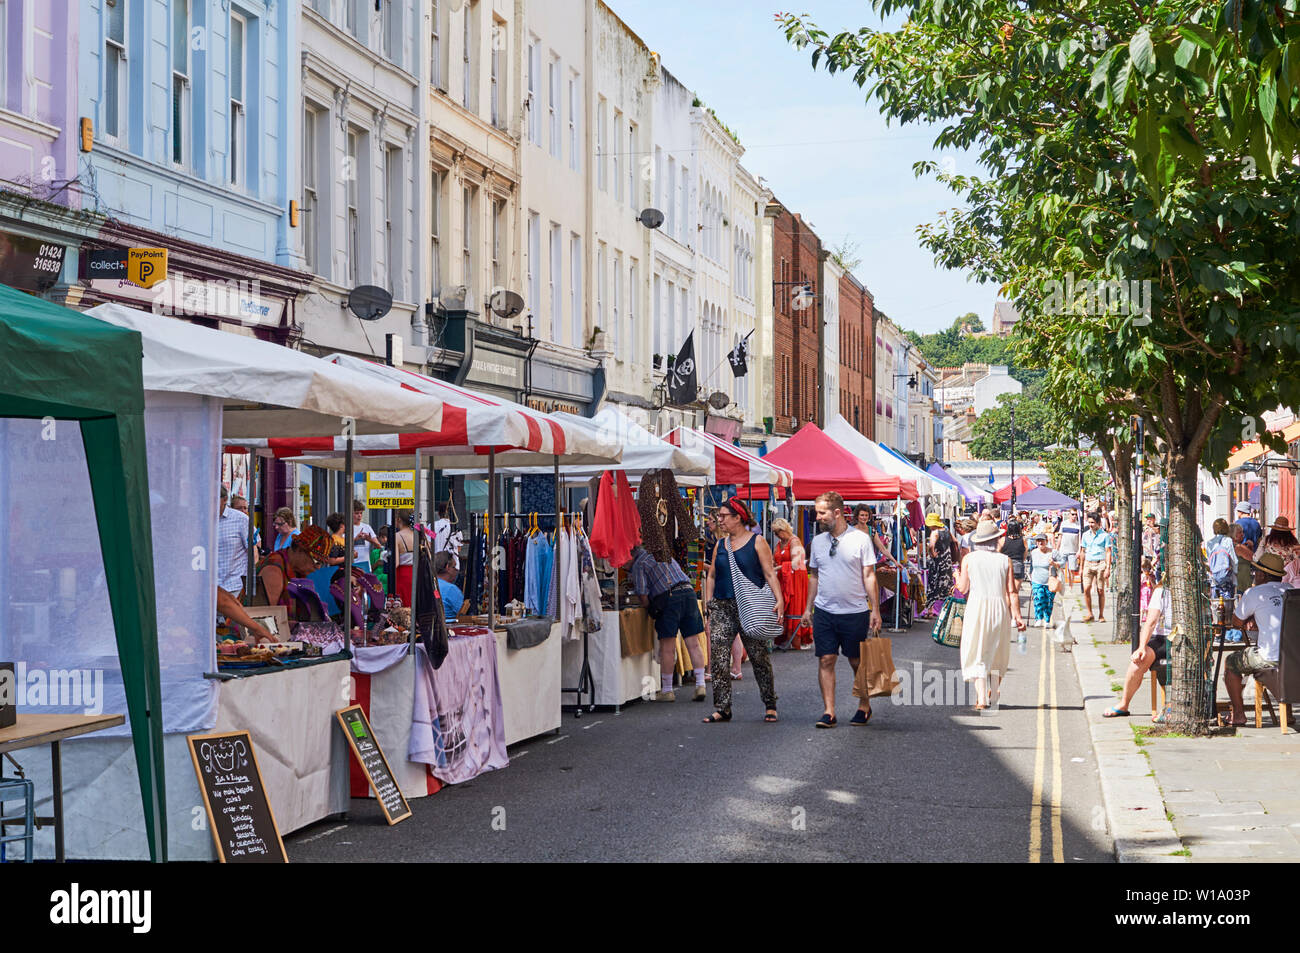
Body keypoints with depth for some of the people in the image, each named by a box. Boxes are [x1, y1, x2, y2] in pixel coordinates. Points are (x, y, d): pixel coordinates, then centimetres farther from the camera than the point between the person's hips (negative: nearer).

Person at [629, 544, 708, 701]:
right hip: (689, 592, 6)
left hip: (668, 599, -6)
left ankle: (667, 691, 6)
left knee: (667, 648, 1)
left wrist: (647, 606, 16)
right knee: (694, 644, 5)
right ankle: (700, 685, 3)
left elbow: (643, 596, -4)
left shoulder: (638, 564, 3)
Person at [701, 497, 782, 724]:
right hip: (722, 608, 5)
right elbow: (711, 577, 17)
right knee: (719, 659, -4)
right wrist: (709, 608, 10)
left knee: (759, 657, 1)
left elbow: (770, 573, -5)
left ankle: (770, 706, 13)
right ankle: (722, 708, 0)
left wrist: (779, 599, -18)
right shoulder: (720, 545, 15)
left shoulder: (757, 542, 0)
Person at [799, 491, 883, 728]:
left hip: (855, 612, -3)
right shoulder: (817, 541, 8)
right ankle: (829, 712, 0)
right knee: (826, 660, -3)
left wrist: (875, 610, -7)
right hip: (824, 612, 3)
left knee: (857, 662, 7)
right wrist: (808, 608, 11)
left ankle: (864, 707, 23)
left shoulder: (860, 539, -4)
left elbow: (869, 576, -3)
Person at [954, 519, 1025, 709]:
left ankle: (981, 698, -11)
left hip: (976, 607, -1)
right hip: (1000, 608, 1)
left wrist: (957, 576, 21)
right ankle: (994, 692, 25)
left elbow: (963, 588, 1)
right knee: (997, 653, 18)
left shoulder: (969, 559, 0)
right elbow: (1012, 591, -2)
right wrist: (1017, 615, 1)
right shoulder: (1005, 560, 2)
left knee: (977, 653, 0)